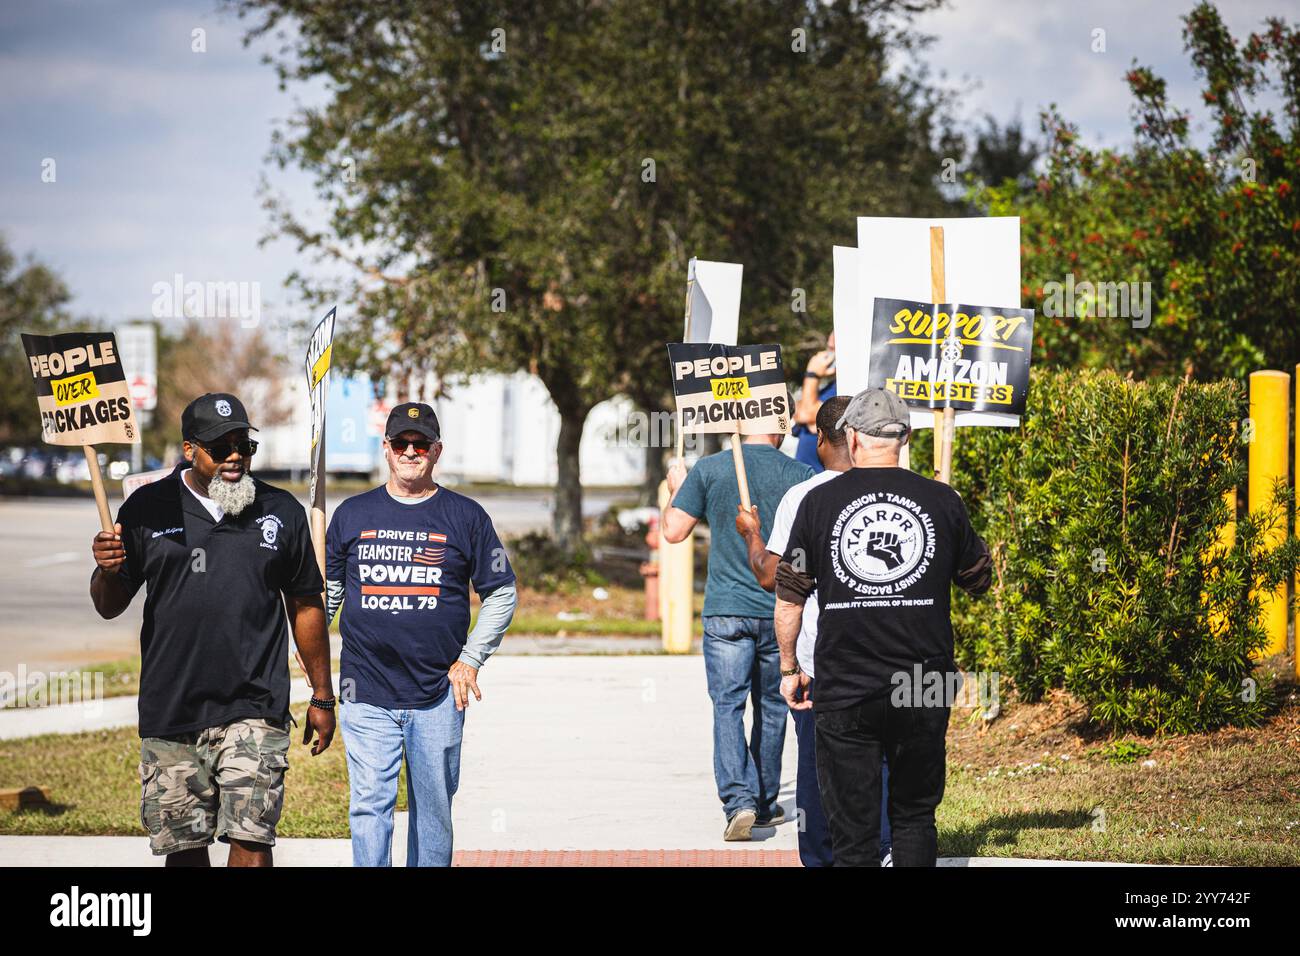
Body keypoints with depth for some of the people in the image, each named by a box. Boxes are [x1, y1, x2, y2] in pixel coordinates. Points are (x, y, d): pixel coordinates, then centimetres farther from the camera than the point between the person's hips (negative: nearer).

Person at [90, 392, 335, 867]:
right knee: (182, 846, 6)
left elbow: (306, 606, 14)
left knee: (251, 840, -13)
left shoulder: (282, 512, 6)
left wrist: (322, 697, 14)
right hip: (170, 714, 1)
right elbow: (109, 606, 8)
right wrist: (108, 570, -15)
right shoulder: (148, 508, 3)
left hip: (254, 710, -1)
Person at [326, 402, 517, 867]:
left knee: (433, 809, 6)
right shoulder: (352, 515, 10)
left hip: (439, 694, 0)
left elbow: (501, 594, 9)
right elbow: (326, 594, 16)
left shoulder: (465, 516, 6)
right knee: (369, 806, -6)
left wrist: (470, 660, 1)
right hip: (366, 695, 0)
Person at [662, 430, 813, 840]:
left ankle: (739, 800, -20)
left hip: (726, 610, -1)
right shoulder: (800, 476, -3)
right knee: (771, 707, 15)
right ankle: (765, 805, 24)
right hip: (781, 611, 1)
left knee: (727, 706, -2)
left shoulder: (709, 469, -4)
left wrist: (676, 489, 16)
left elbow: (674, 530, -1)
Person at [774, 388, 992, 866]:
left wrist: (789, 667, 15)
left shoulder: (820, 501, -2)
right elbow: (980, 580, 15)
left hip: (845, 690, -1)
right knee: (915, 816, 15)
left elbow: (789, 598, 2)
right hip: (924, 688, 1)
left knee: (853, 831, 2)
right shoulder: (943, 500, 0)